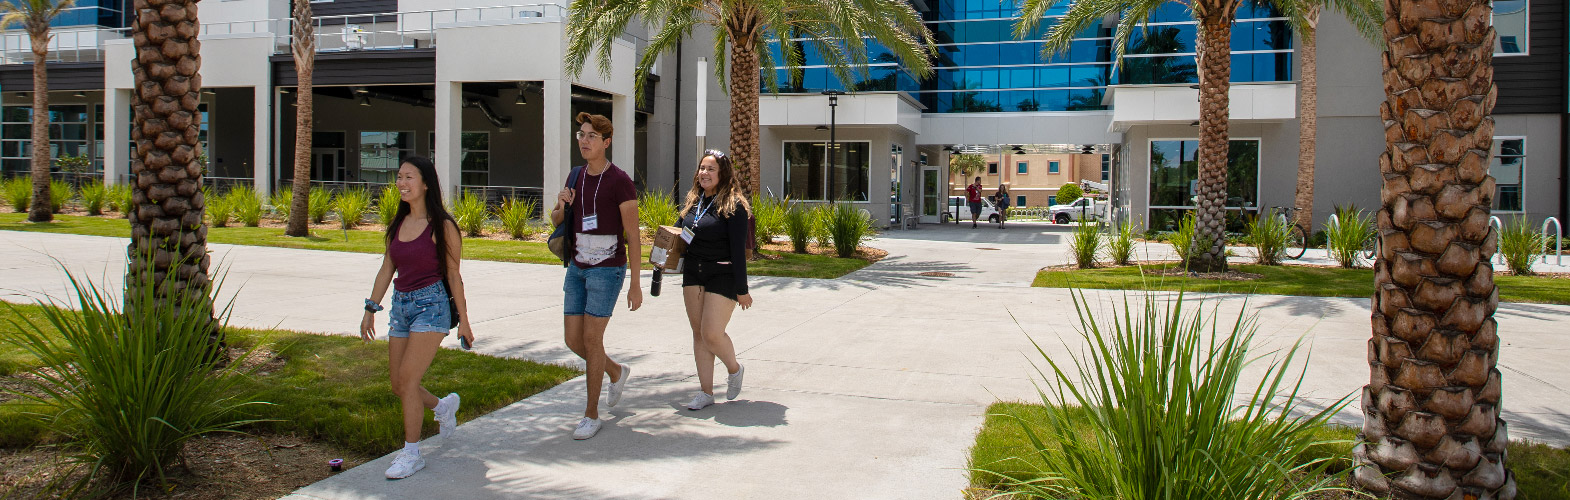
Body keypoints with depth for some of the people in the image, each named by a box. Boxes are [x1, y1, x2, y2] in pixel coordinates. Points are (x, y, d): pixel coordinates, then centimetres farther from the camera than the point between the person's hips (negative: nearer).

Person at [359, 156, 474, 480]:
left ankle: (411, 454, 1)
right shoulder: (398, 224, 10)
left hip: (431, 304, -7)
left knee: (407, 379, -11)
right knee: (397, 383, 8)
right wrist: (370, 309, 12)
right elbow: (387, 269, 15)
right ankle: (444, 407, 37)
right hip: (401, 304, 7)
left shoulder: (442, 226, -8)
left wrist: (463, 320, -4)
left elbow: (454, 275, -5)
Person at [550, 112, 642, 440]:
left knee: (591, 339, -7)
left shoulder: (619, 181, -12)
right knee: (573, 340, 7)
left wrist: (635, 285, -14)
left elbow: (633, 235, -12)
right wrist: (561, 205, -7)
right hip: (577, 267, 7)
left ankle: (591, 414, 5)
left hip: (607, 269, -7)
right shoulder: (577, 176, 8)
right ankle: (617, 372, 35)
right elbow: (557, 221, 19)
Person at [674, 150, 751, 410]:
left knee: (712, 334, -11)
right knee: (698, 333, 7)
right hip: (693, 274, 7)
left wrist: (742, 289, -15)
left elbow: (738, 249, -14)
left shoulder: (733, 205, -12)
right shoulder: (693, 201, 9)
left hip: (723, 276, -7)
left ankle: (734, 369, 20)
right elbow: (680, 233, 20)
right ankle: (706, 391, 15)